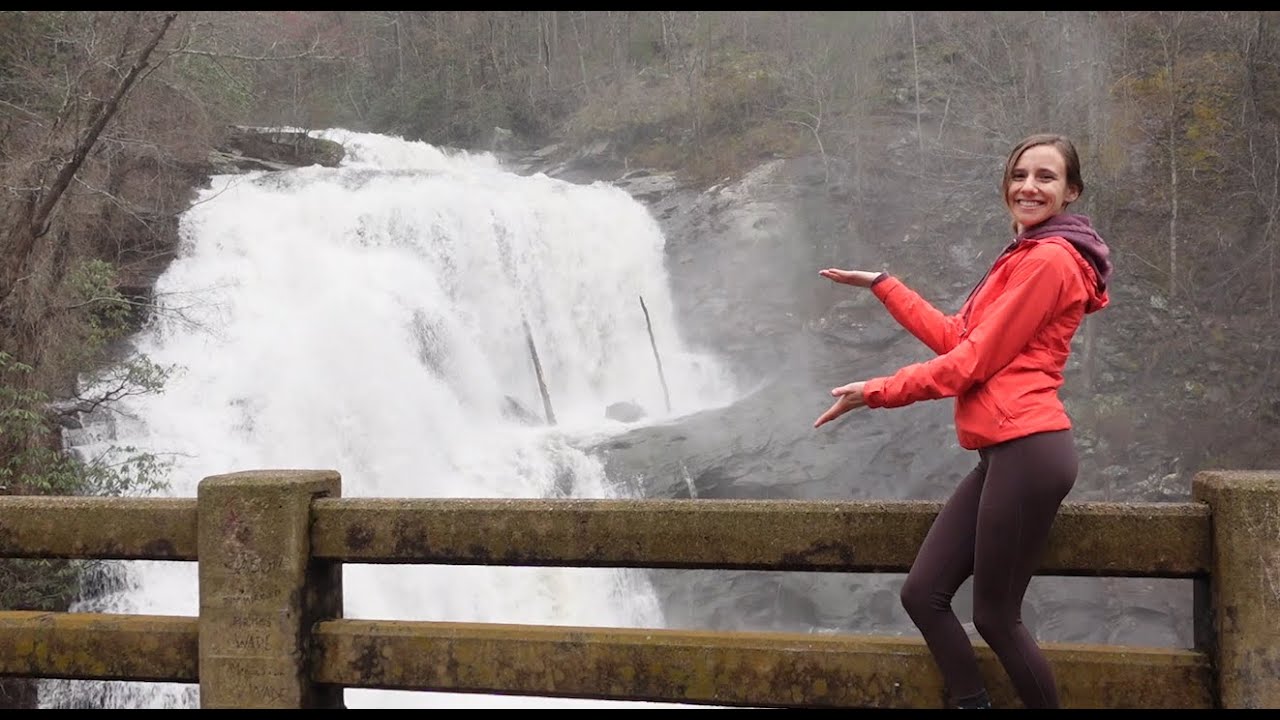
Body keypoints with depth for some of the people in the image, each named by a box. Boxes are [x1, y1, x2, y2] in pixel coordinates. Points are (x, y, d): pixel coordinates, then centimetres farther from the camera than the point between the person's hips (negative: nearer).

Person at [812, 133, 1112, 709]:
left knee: (995, 617, -1)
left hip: (1026, 451, -10)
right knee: (922, 595, 7)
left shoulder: (1049, 259, -10)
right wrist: (883, 286, 21)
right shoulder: (1026, 258, 22)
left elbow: (973, 361, -12)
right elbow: (956, 337, 18)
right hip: (1004, 453, 10)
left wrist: (876, 392, -7)